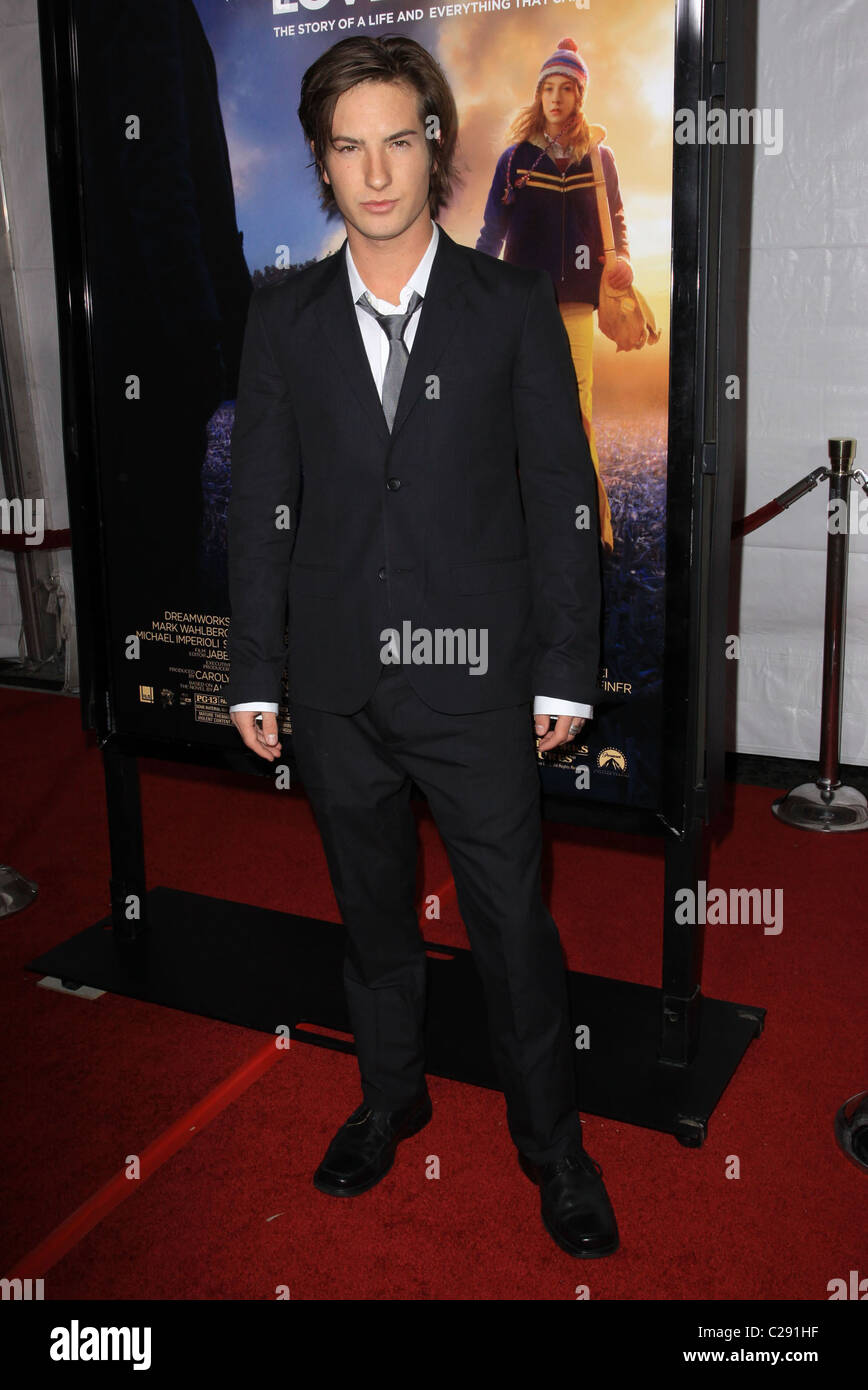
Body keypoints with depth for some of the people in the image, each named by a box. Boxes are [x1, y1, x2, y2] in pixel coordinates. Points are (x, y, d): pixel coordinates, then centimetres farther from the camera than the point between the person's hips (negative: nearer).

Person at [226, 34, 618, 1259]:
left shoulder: (514, 308, -2)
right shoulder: (284, 320, 4)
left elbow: (563, 499, -2)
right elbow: (262, 506, 5)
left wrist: (566, 671, -4)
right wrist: (255, 675, 4)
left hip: (476, 679, -2)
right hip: (337, 686, 3)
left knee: (514, 924, 7)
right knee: (372, 913, 18)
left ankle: (552, 1142, 29)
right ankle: (391, 1098, 41)